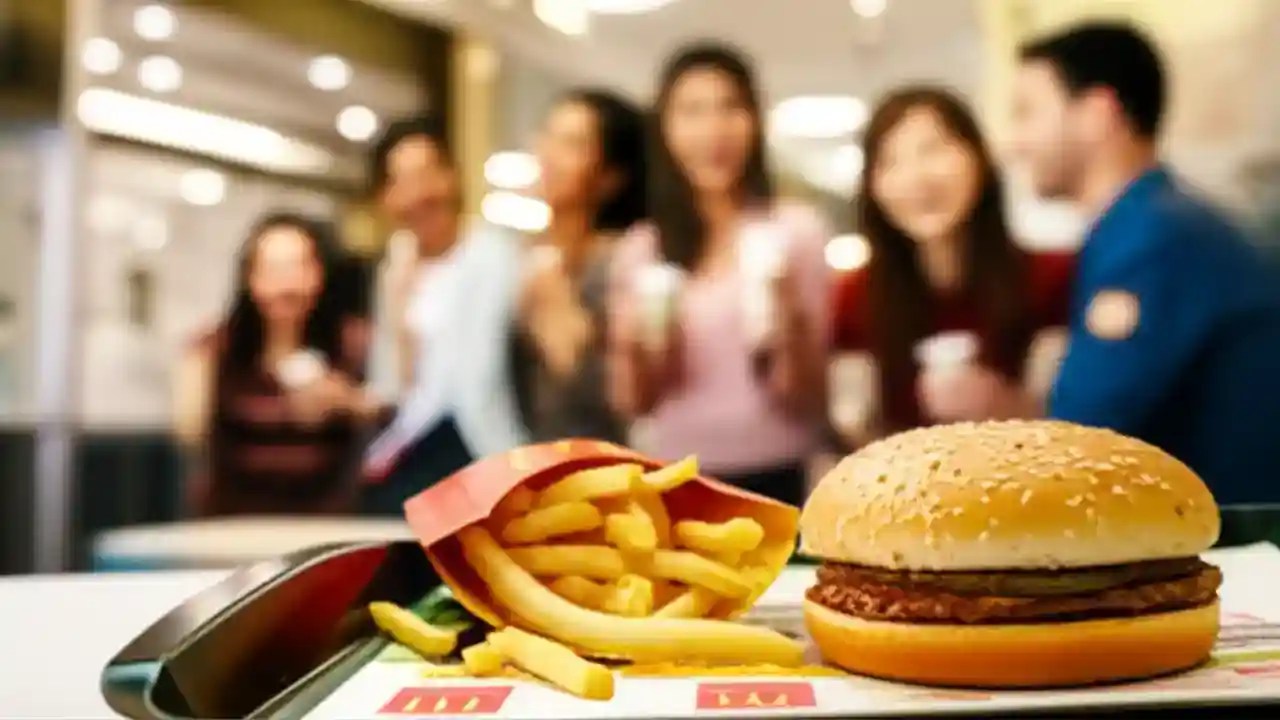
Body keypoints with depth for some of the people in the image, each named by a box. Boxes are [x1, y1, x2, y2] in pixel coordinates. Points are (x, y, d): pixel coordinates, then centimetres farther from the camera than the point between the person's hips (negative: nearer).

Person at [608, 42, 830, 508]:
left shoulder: (795, 230, -4)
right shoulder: (640, 248, 4)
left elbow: (808, 402, -3)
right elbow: (633, 403, 9)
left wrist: (791, 321, -20)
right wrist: (630, 346, -10)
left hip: (773, 481, -2)